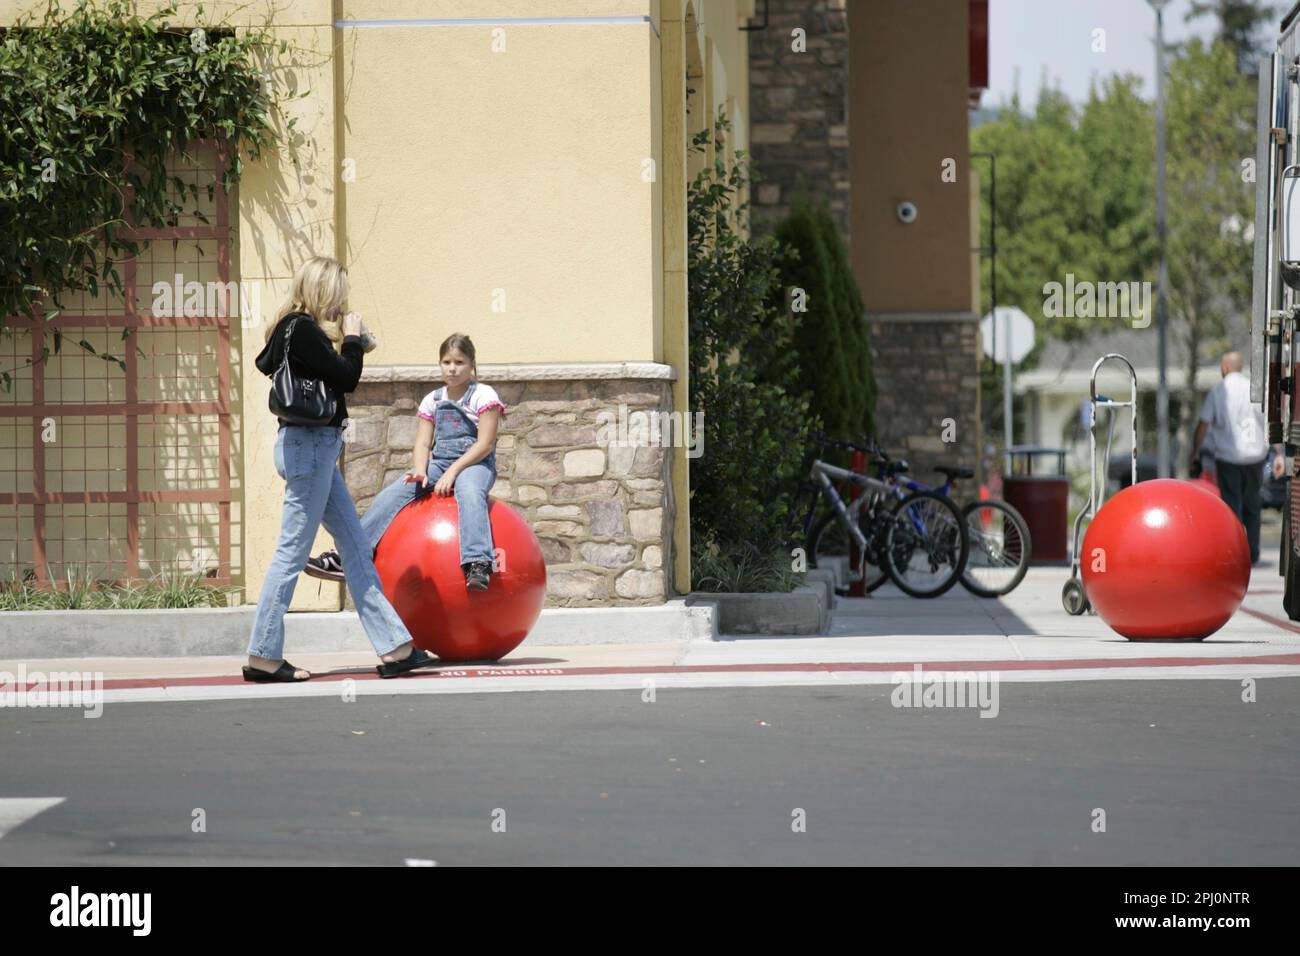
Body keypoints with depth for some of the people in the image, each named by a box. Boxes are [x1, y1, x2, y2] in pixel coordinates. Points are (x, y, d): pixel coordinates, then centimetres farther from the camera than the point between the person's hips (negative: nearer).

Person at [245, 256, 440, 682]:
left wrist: (349, 347, 13)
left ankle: (393, 647, 11)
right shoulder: (302, 329, -16)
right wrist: (352, 338, -1)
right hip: (309, 444, -11)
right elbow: (345, 377, -17)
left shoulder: (293, 328, 14)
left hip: (314, 446, 11)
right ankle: (263, 657, -2)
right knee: (293, 550, -6)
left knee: (356, 546, 10)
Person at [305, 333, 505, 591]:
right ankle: (346, 559, -23)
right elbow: (422, 444, 9)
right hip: (439, 462, 5)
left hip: (474, 463, -5)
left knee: (469, 492, -41)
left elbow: (485, 444, -10)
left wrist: (452, 472, -19)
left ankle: (478, 565, -57)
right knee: (391, 495, -16)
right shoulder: (433, 400, 14)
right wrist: (420, 472, -13)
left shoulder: (483, 395, -2)